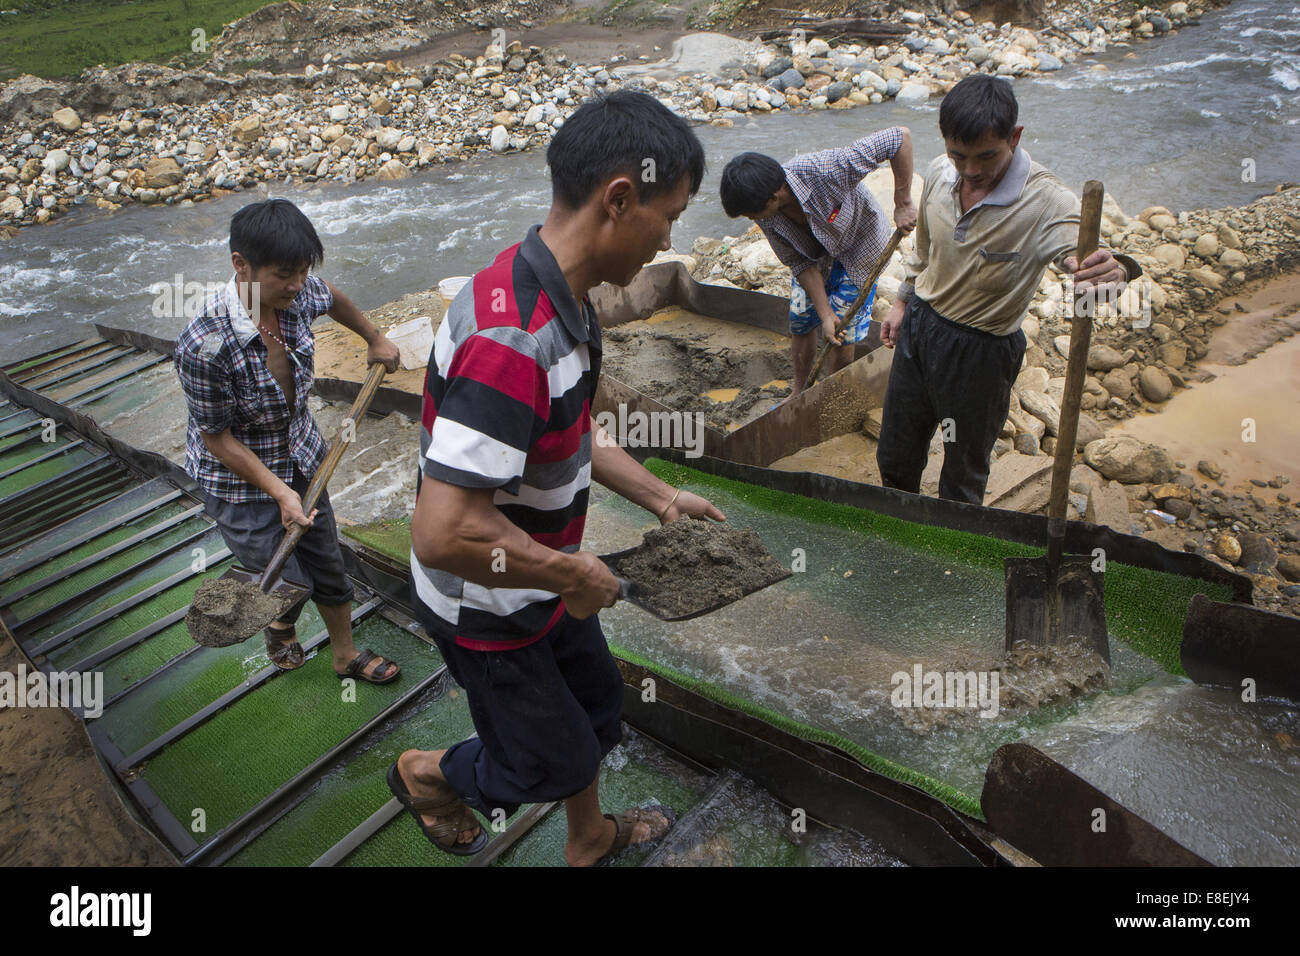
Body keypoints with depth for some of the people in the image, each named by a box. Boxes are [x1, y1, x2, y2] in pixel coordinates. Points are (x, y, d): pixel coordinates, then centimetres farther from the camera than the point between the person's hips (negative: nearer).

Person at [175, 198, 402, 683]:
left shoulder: (298, 295, -18)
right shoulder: (205, 346, -34)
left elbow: (335, 299, 10)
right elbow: (216, 438, -21)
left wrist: (376, 340, 22)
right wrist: (280, 492, -21)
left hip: (302, 456, 6)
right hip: (239, 478, -5)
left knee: (327, 561, 16)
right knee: (288, 582, 4)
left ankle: (346, 654, 40)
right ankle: (280, 625, 43)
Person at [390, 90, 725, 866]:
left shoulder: (563, 301, -3)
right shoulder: (511, 339, -37)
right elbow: (444, 533, -39)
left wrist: (661, 498, 7)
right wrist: (570, 574, -26)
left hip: (541, 584, 9)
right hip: (487, 608, -9)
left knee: (597, 707, 27)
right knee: (553, 763, 14)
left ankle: (590, 840, 55)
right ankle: (427, 776, 43)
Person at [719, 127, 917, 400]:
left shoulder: (825, 171, -43)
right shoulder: (766, 216, -24)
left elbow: (901, 136, -40)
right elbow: (801, 264, -15)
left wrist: (902, 205, -36)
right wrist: (825, 314, -20)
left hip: (859, 247, -4)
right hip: (815, 254, 4)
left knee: (842, 335, -2)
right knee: (801, 323, 9)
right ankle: (799, 390, 34)